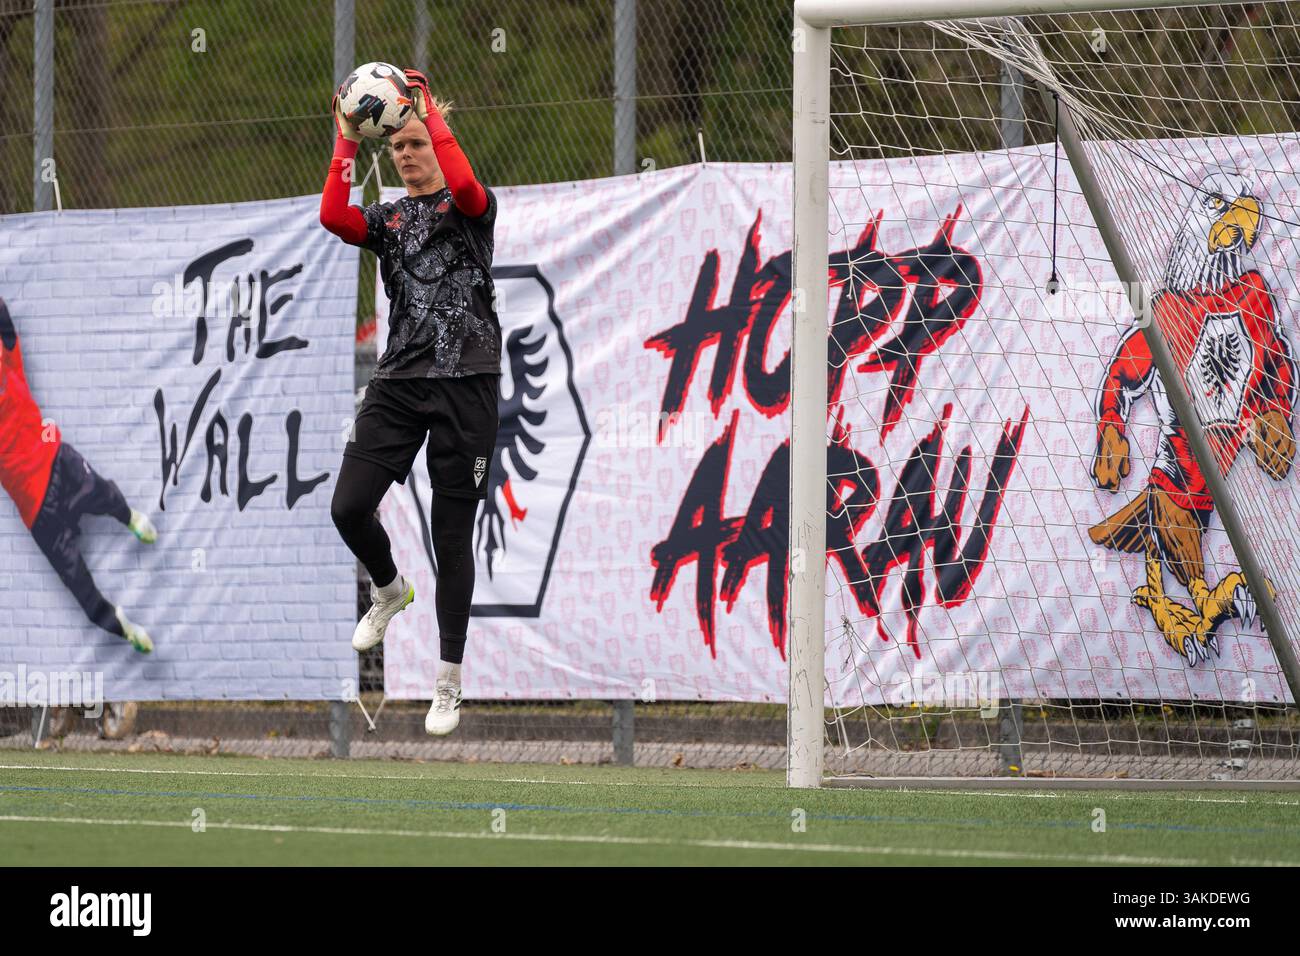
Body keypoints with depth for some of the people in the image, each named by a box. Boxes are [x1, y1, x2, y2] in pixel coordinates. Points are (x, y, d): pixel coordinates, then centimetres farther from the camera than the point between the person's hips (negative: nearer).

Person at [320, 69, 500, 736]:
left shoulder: (470, 207, 4)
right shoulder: (387, 219, 15)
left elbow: (465, 187, -22)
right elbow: (333, 217, -7)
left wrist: (431, 111, -18)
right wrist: (346, 140, -11)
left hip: (465, 383, -4)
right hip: (399, 381, 4)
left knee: (452, 536, -1)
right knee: (349, 508, -11)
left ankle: (449, 682, 7)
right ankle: (388, 590, 23)